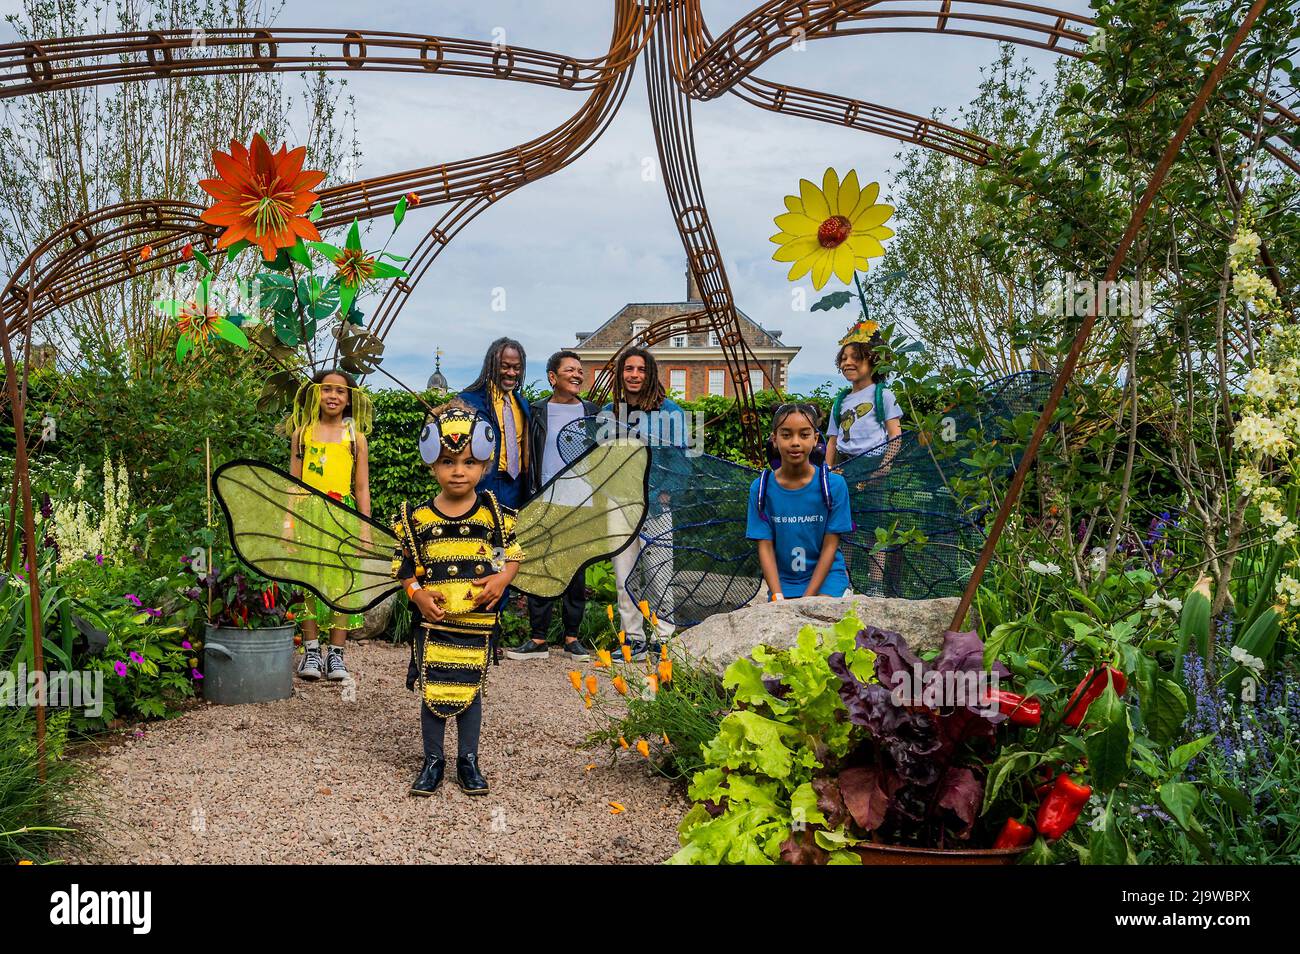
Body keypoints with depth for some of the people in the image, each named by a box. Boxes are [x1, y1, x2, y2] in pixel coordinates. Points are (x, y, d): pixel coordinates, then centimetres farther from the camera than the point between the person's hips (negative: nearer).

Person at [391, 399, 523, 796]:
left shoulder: (496, 514, -2)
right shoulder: (418, 518, -4)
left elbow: (514, 555, 6)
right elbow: (403, 565, 4)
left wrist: (503, 578, -12)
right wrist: (417, 592, -12)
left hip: (477, 622, 0)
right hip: (433, 622, 0)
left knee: (470, 691, 12)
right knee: (433, 693, 7)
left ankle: (468, 760, 27)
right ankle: (433, 760, 23)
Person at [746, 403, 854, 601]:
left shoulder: (834, 484, -9)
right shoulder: (761, 488, -4)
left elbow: (830, 546, -7)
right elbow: (765, 547, -3)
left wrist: (808, 597, -14)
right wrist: (777, 597, -14)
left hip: (826, 574, -2)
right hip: (782, 580, 2)